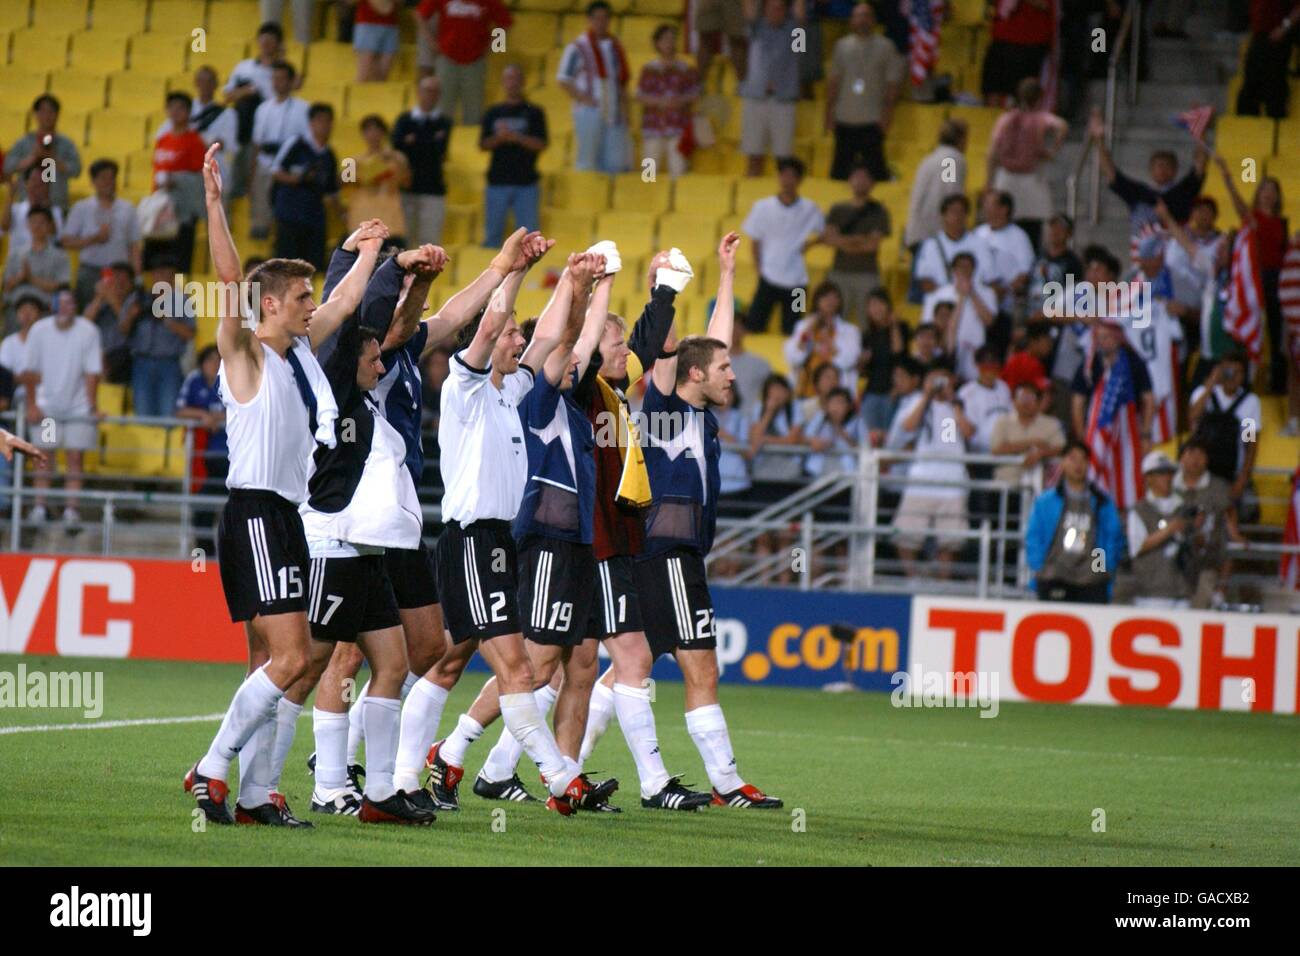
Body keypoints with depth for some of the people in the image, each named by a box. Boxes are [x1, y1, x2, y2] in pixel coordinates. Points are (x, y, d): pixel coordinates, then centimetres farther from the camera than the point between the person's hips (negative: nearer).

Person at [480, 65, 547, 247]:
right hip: (497, 182, 2)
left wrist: (516, 137, -15)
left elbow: (541, 144, -4)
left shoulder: (533, 113, 5)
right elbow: (483, 145, 6)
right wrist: (499, 138, -12)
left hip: (526, 183, -2)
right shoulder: (493, 114, 11)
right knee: (492, 233, 3)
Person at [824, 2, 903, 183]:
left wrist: (887, 114, -7)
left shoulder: (885, 47, 1)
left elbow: (893, 83, 0)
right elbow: (833, 81, 14)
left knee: (874, 167, -6)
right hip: (844, 119, 4)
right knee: (840, 169, 7)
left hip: (872, 120, -3)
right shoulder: (842, 45, 10)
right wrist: (829, 112, 9)